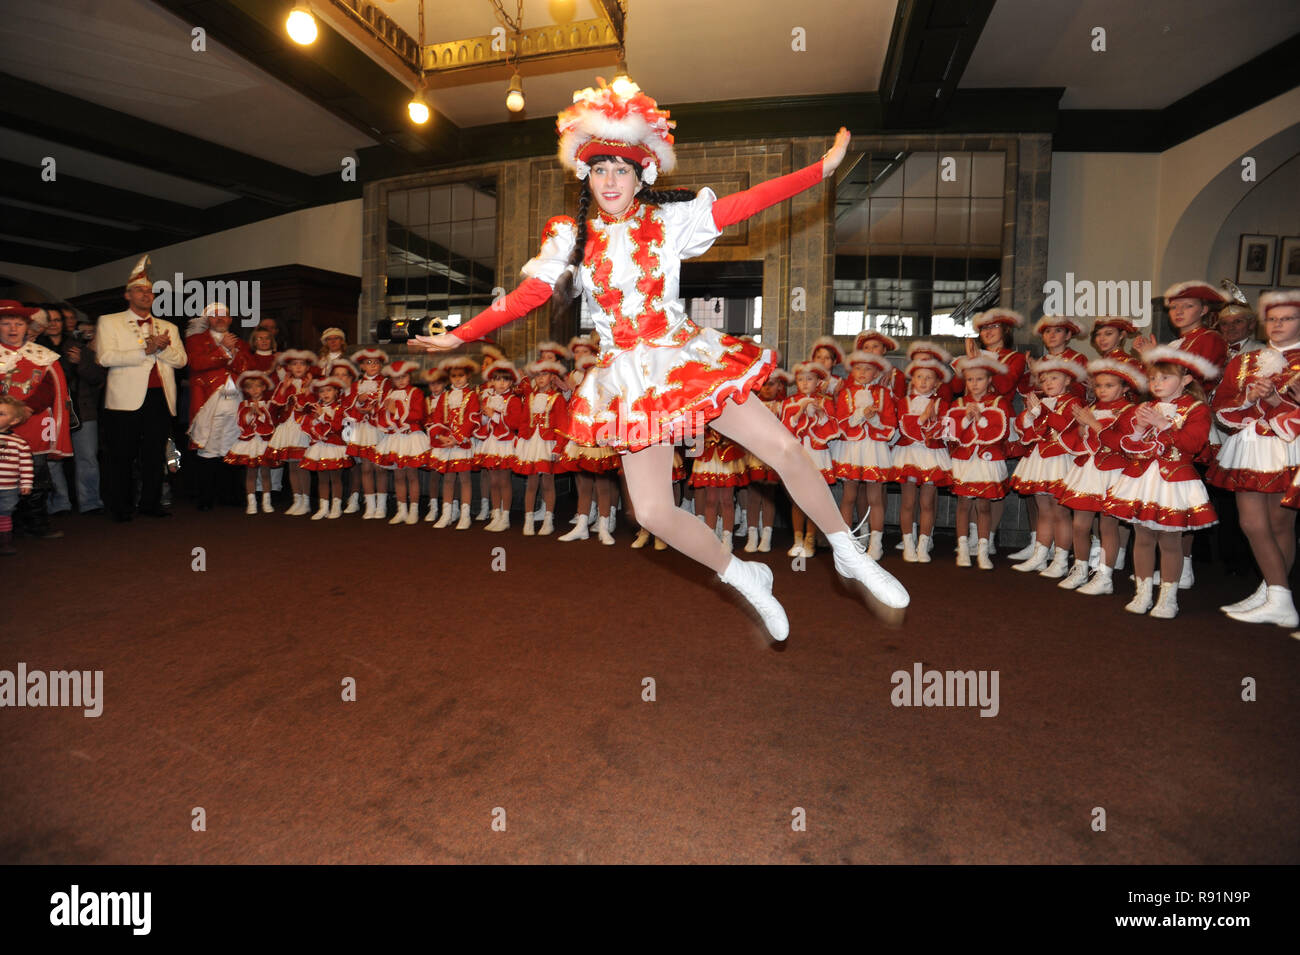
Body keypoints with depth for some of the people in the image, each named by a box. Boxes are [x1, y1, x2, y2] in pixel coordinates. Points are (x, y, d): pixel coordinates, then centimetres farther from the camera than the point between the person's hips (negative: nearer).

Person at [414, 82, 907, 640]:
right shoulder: (570, 237, 5)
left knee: (784, 449, -5)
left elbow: (745, 204, -2)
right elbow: (526, 296, 6)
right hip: (630, 379, 1)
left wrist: (823, 168, -6)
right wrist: (459, 336, 4)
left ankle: (849, 555, 17)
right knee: (653, 512, -6)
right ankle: (743, 578, 18)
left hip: (688, 358, 0)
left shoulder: (670, 219, 2)